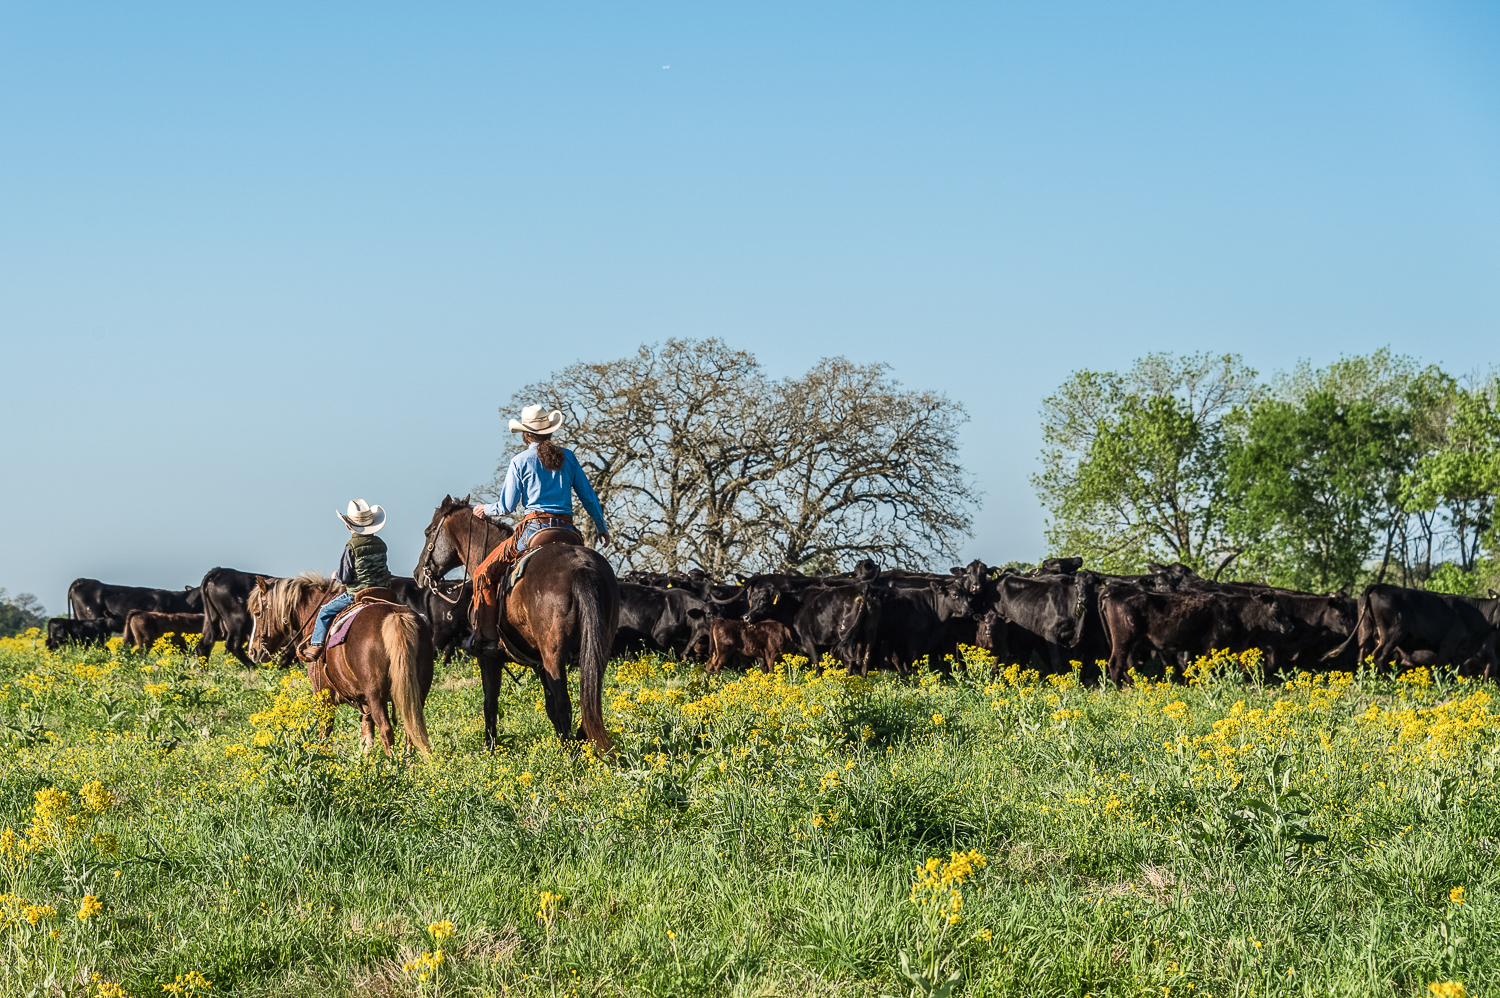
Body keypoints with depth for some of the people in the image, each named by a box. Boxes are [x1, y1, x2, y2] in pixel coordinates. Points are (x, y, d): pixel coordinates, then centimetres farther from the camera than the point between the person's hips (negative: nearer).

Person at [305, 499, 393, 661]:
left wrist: (336, 576, 6)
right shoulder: (380, 544, 2)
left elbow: (345, 577, -17)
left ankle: (316, 646, 10)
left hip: (357, 593, -6)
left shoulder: (352, 547, -17)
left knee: (326, 611, 11)